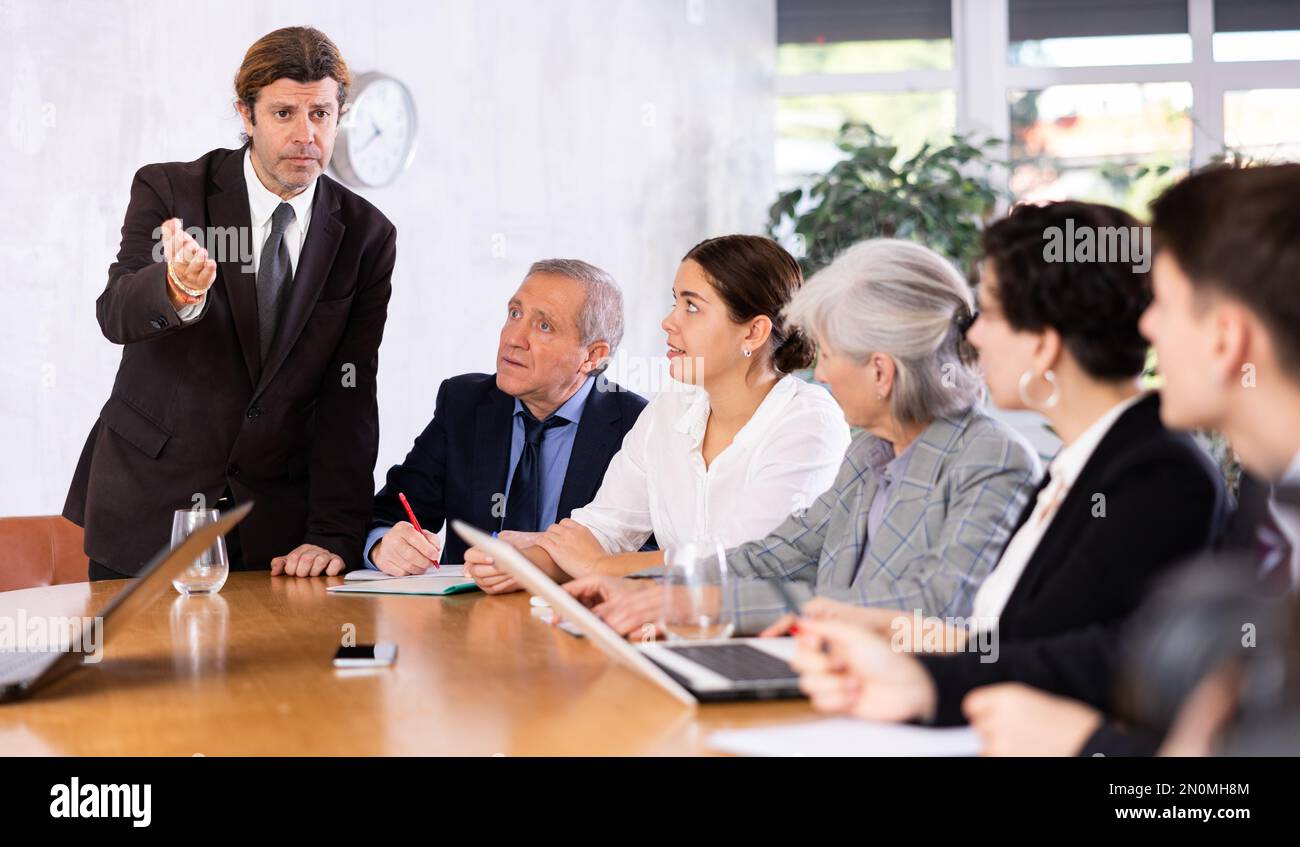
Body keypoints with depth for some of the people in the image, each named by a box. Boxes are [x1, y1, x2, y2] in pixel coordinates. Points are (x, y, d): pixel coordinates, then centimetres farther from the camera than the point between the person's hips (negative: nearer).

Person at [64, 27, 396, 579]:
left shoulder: (367, 236, 0)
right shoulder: (167, 191, -4)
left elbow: (350, 395, -4)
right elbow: (115, 314, -20)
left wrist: (335, 533, -13)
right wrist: (179, 288, -43)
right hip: (147, 508, -1)